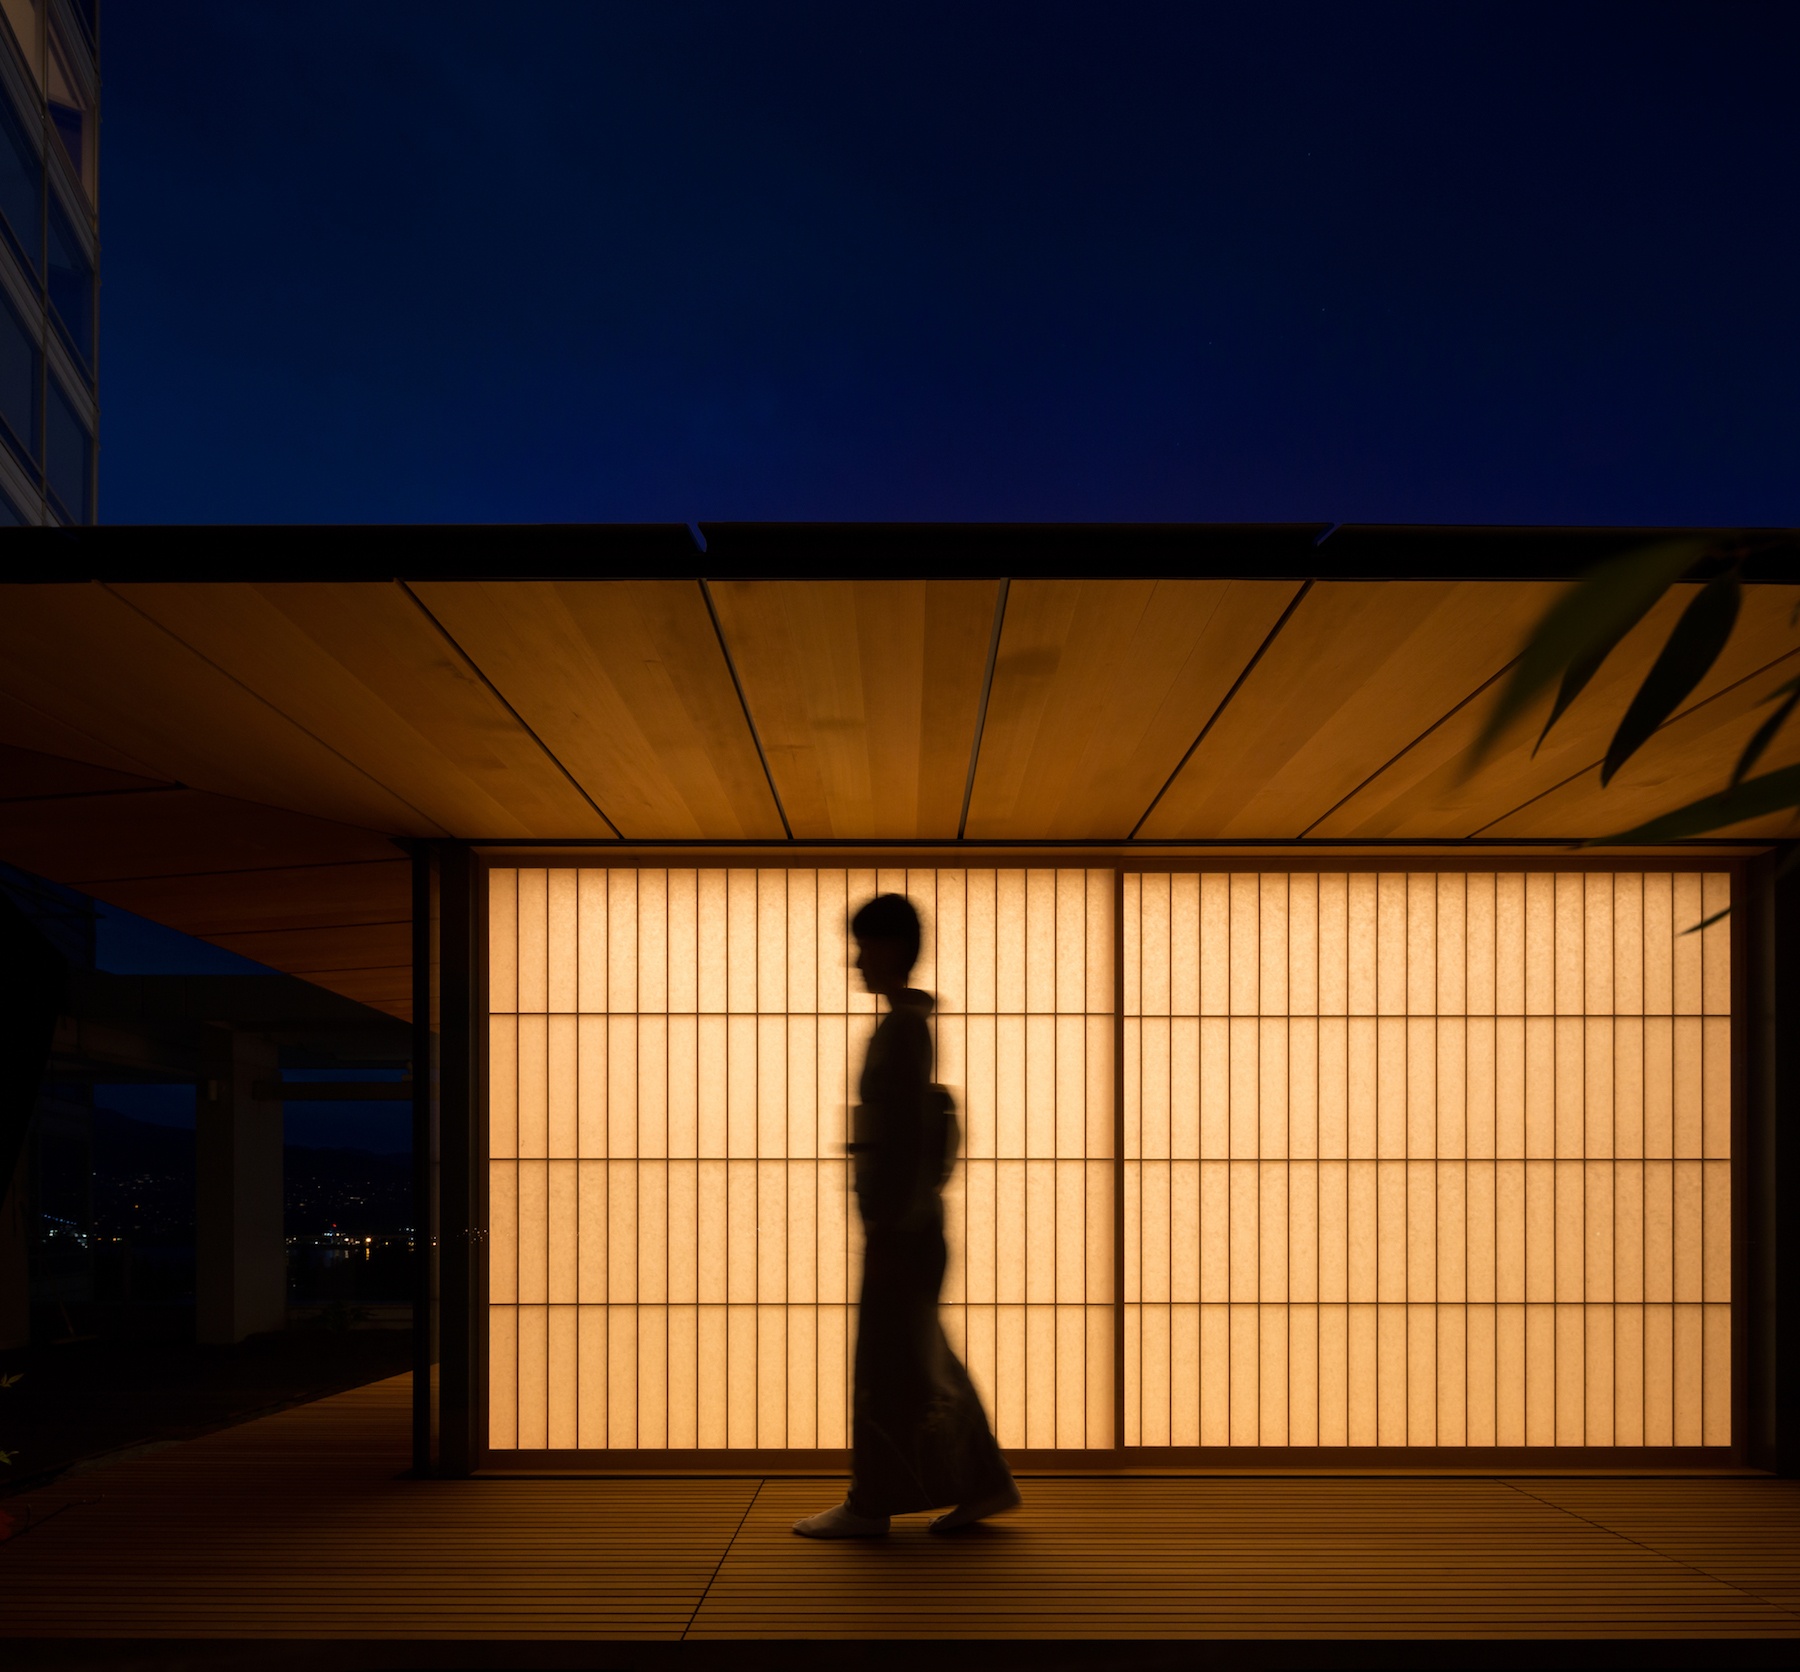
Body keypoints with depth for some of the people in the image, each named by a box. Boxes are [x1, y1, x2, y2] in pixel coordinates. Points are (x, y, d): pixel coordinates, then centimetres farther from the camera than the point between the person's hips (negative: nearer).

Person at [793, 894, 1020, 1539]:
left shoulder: (902, 1028, -15)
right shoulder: (914, 1023, 14)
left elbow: (907, 1135, -20)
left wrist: (890, 1229, -19)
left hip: (899, 1226, -10)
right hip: (910, 1222, 10)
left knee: (886, 1365, -2)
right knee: (922, 1361, 13)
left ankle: (870, 1506, 6)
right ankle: (983, 1484, 17)